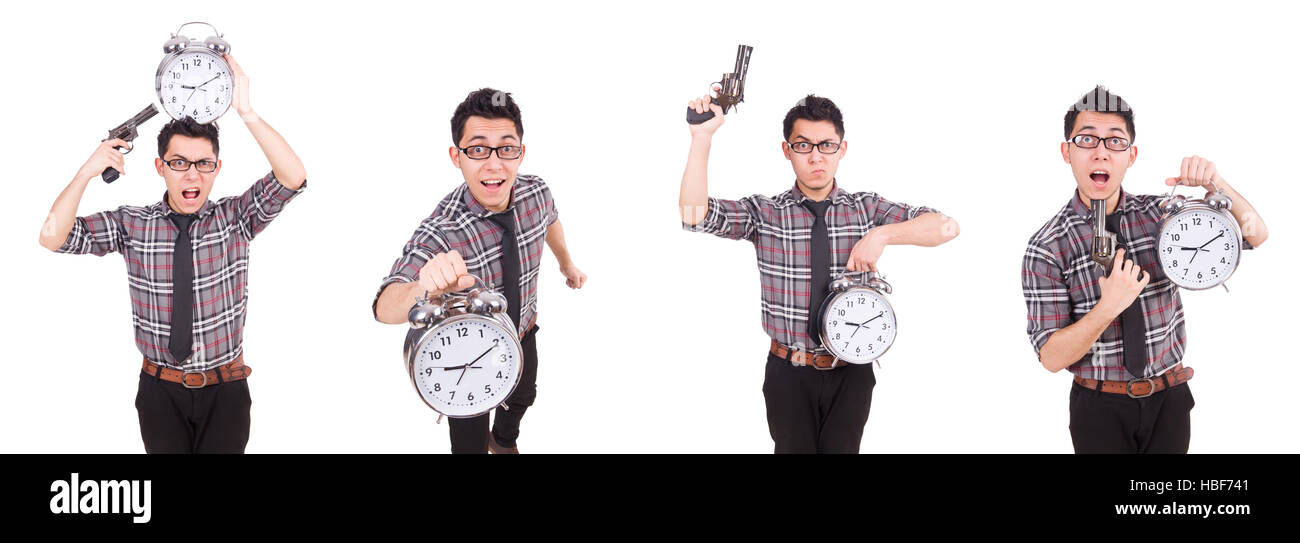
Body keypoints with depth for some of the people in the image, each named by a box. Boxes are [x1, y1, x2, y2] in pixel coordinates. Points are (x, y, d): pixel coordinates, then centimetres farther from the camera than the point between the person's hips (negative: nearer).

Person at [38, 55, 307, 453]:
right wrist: (87, 173, -20)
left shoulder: (235, 218, -3)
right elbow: (52, 238, -7)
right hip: (161, 391, 1)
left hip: (225, 390, 0)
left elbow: (293, 178, -18)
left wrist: (246, 112, -29)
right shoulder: (132, 225, 0)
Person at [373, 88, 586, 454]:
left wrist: (566, 262, 23)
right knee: (471, 444, 8)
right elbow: (385, 307, -53)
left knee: (522, 397, 32)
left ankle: (504, 441, 65)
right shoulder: (440, 232, -39)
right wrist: (426, 288, -75)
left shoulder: (535, 192, -22)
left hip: (522, 334, 6)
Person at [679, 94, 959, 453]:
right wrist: (702, 137, -23)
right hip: (789, 374, -1)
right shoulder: (765, 214, -2)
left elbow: (946, 228, -5)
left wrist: (882, 235, -19)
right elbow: (694, 214, -17)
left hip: (851, 373, 1)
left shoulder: (867, 208, 2)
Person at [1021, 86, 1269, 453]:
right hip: (1101, 410, -3)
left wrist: (1215, 184, -16)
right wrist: (1109, 307, -29)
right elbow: (1051, 358, -14)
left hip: (1169, 400, 4)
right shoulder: (1047, 248, -13)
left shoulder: (1160, 213, -2)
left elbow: (1255, 236, 2)